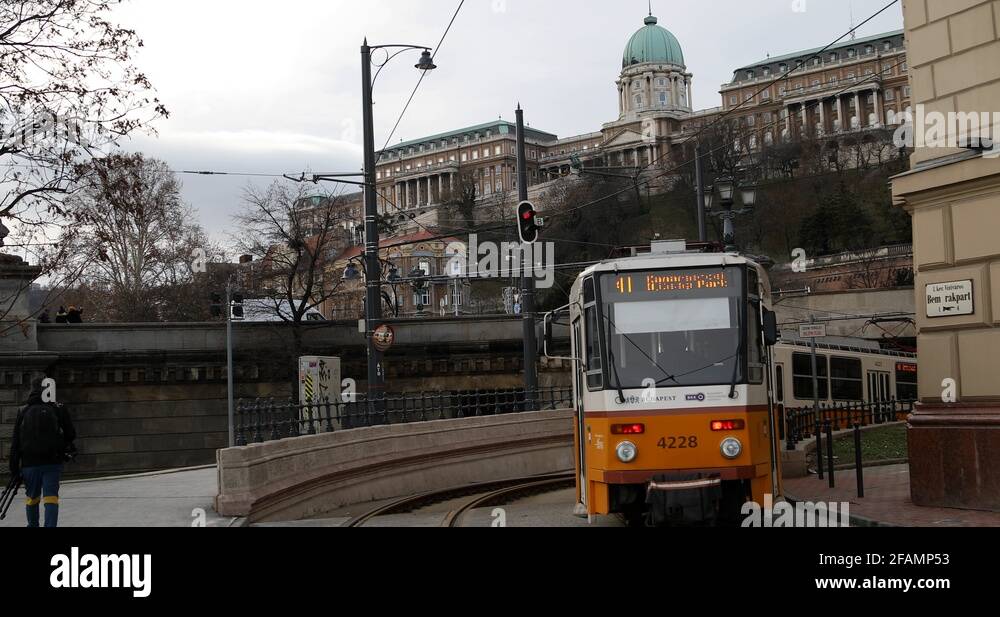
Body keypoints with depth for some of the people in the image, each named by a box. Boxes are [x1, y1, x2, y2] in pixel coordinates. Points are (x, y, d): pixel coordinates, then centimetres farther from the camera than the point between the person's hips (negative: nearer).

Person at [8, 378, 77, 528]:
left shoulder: (23, 412, 2)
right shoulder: (58, 409, -2)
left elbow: (15, 443, 2)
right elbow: (71, 434, -1)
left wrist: (14, 468, 6)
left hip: (30, 463, 2)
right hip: (53, 463, -2)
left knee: (32, 497, 17)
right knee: (51, 497, -4)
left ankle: (33, 525, 30)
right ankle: (50, 525, -16)